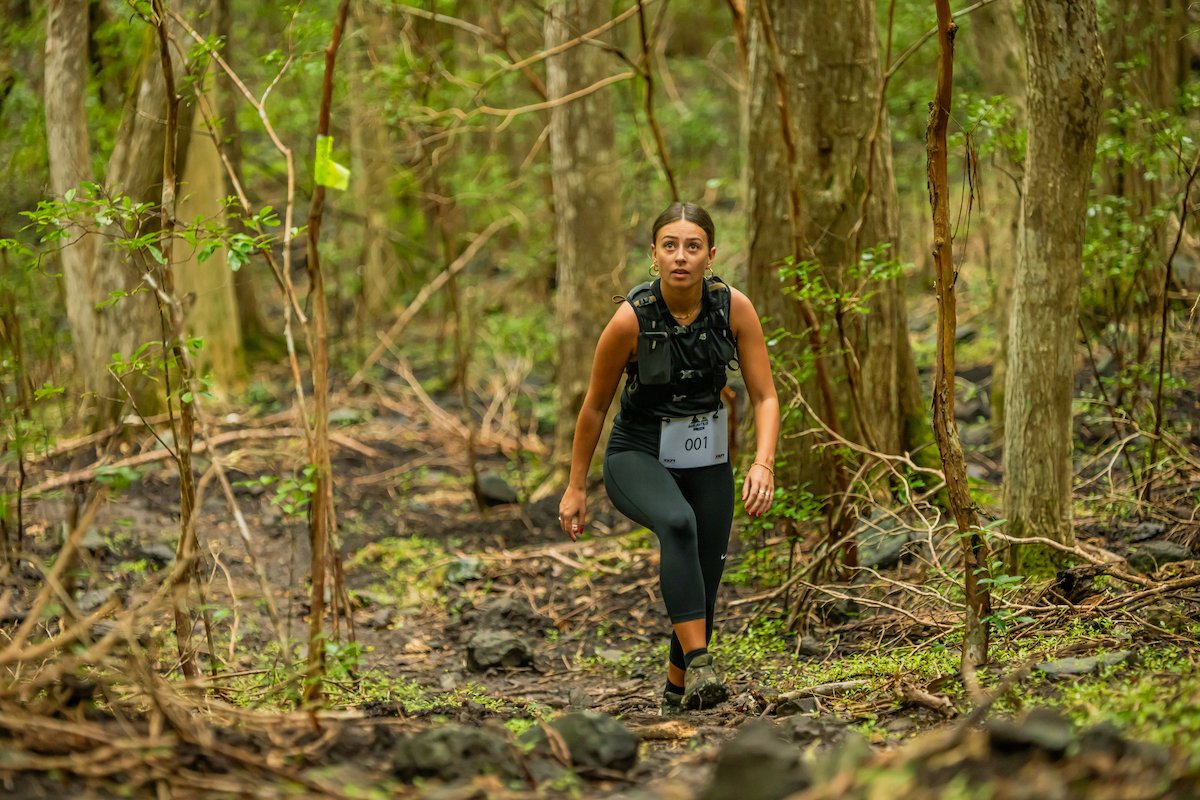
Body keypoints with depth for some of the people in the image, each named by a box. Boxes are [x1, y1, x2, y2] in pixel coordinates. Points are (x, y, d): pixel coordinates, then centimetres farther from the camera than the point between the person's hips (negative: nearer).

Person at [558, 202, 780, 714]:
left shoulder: (735, 308, -14)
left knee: (703, 586, 5)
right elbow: (595, 406, -8)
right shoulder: (631, 319, -21)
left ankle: (677, 692, 31)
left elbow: (765, 397, -11)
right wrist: (576, 487, -2)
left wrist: (763, 463, -28)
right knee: (678, 522, -35)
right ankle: (699, 666, -41)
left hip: (707, 458, 4)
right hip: (637, 455, -3)